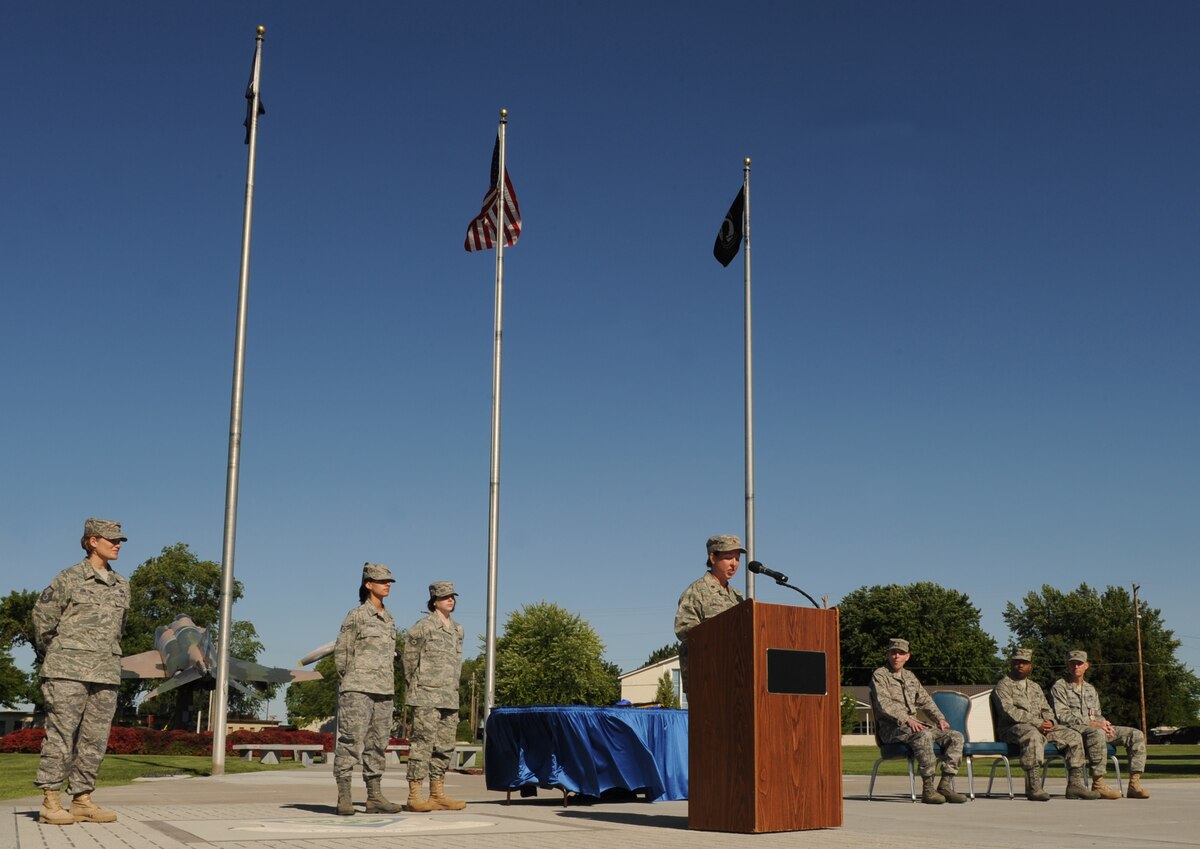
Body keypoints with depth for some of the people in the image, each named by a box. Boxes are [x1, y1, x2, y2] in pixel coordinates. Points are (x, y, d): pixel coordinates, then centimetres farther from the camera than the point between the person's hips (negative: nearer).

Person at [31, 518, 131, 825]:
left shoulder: (121, 585, 13)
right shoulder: (69, 578, -3)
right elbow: (43, 616, 2)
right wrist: (49, 657, 9)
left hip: (105, 672, 6)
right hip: (69, 672, -6)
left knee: (95, 739, 5)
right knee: (60, 734, -5)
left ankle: (82, 800, 12)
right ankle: (50, 803, -1)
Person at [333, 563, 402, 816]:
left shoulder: (389, 620, 16)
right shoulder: (356, 616, -4)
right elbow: (341, 652, -2)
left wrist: (387, 685, 14)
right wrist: (349, 684, 2)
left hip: (383, 691, 7)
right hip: (358, 689, -7)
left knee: (378, 743, 7)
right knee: (351, 740, -10)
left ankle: (375, 797, 11)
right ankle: (344, 797, -8)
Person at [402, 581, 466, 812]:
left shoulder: (458, 629, 14)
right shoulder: (423, 627, -6)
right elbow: (409, 659, -1)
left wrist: (453, 689, 14)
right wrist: (416, 687, 3)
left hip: (450, 697, 7)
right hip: (427, 698, -7)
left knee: (445, 746, 8)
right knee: (423, 743, -9)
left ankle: (438, 795, 14)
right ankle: (415, 796, -6)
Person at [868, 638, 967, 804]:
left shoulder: (910, 676, 22)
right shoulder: (879, 675, -1)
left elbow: (925, 700, 24)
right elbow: (884, 704, -14)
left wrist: (939, 718, 6)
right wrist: (906, 720, -26)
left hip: (915, 725, 8)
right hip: (891, 728, -8)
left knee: (955, 736, -8)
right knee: (924, 735, -37)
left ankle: (946, 785, -15)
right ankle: (928, 789, -32)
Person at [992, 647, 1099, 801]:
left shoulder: (1035, 687, 26)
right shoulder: (1003, 685, 1)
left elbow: (1046, 710, 21)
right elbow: (1009, 711, -13)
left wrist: (1049, 721, -5)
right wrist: (1037, 723, -19)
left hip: (1041, 727, 7)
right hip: (1012, 728, -7)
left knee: (1073, 736, -6)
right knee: (1033, 735, -40)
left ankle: (1075, 783, -6)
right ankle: (1033, 787, -44)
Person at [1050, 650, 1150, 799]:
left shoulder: (1090, 689, 26)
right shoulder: (1059, 687, 3)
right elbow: (1062, 715, -9)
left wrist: (1105, 724, -2)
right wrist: (1091, 723, -18)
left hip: (1094, 728, 7)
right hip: (1072, 730, -7)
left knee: (1136, 735, -8)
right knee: (1098, 733, -41)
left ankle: (1134, 784, -16)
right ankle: (1098, 784, -38)